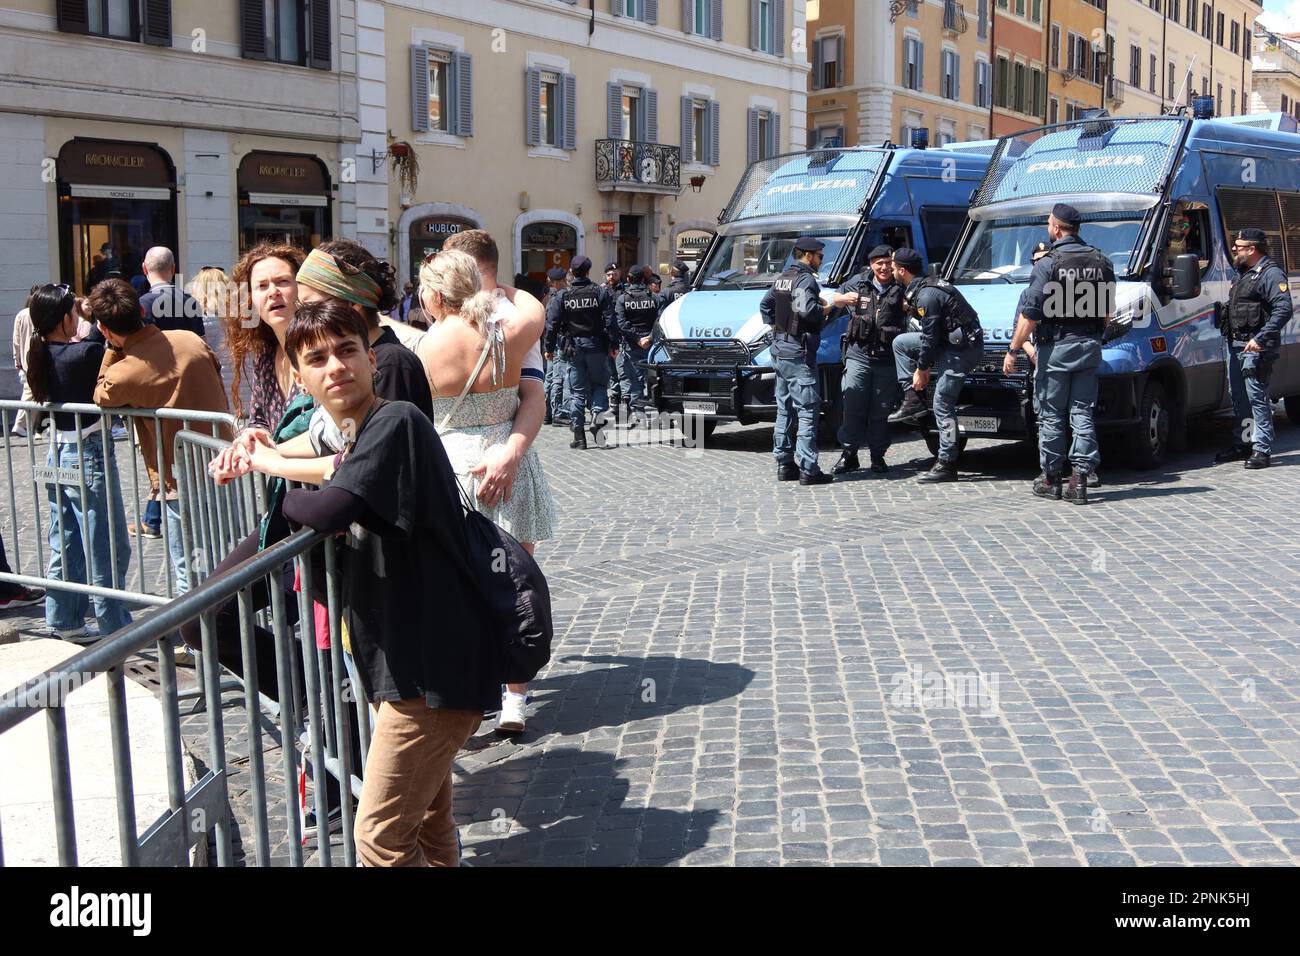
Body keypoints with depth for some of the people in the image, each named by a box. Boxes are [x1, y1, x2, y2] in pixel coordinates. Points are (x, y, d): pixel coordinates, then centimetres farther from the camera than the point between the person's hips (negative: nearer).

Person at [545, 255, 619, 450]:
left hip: (573, 348, 1)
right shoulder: (601, 292, -3)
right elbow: (610, 321, -5)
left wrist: (549, 348, 6)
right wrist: (613, 345, 1)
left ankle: (579, 436, 4)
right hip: (596, 346, -1)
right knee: (599, 384, 15)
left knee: (578, 392, 5)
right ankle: (598, 414, -13)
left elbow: (552, 324, -2)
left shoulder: (562, 296, -1)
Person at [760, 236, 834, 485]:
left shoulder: (781, 279, 14)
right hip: (799, 353, -9)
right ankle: (808, 469, -9)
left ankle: (784, 464, 19)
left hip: (779, 351, 9)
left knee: (784, 409, 14)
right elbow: (806, 309, -30)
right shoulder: (806, 279, -14)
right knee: (808, 410, -7)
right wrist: (824, 310, -12)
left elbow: (765, 306, 24)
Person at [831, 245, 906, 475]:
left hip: (887, 359, -1)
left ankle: (878, 456, 17)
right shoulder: (859, 283, 6)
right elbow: (836, 299, 20)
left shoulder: (901, 288, 0)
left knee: (881, 411, 6)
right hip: (859, 355, 1)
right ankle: (848, 455, 9)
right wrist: (844, 298, -1)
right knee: (852, 407, 0)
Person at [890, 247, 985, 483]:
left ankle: (946, 465, -3)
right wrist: (927, 366, 16)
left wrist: (921, 369, -9)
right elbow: (930, 334, 18)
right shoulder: (921, 288, 11)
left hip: (963, 349, -10)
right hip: (950, 342, 10)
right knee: (900, 342, 12)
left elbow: (929, 337, -18)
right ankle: (913, 400, 10)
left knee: (942, 406, -8)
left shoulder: (927, 295, -20)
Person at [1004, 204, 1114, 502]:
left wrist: (1013, 350, -8)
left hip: (1056, 346, -5)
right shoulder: (1102, 262, 7)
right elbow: (1107, 312, 13)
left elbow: (1030, 315, -14)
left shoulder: (1048, 264, -12)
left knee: (1051, 415, 5)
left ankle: (1051, 478, 11)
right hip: (1090, 347, 5)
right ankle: (1080, 478, 1)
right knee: (1083, 413, 6)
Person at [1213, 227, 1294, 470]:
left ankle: (1261, 449, -6)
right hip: (1235, 344, 10)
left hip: (1255, 347, -9)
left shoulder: (1271, 274, -11)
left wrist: (1260, 339, -27)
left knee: (1257, 397, -9)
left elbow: (1283, 310, -20)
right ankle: (1243, 444, 24)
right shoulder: (1242, 273, 18)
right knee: (1239, 397, 14)